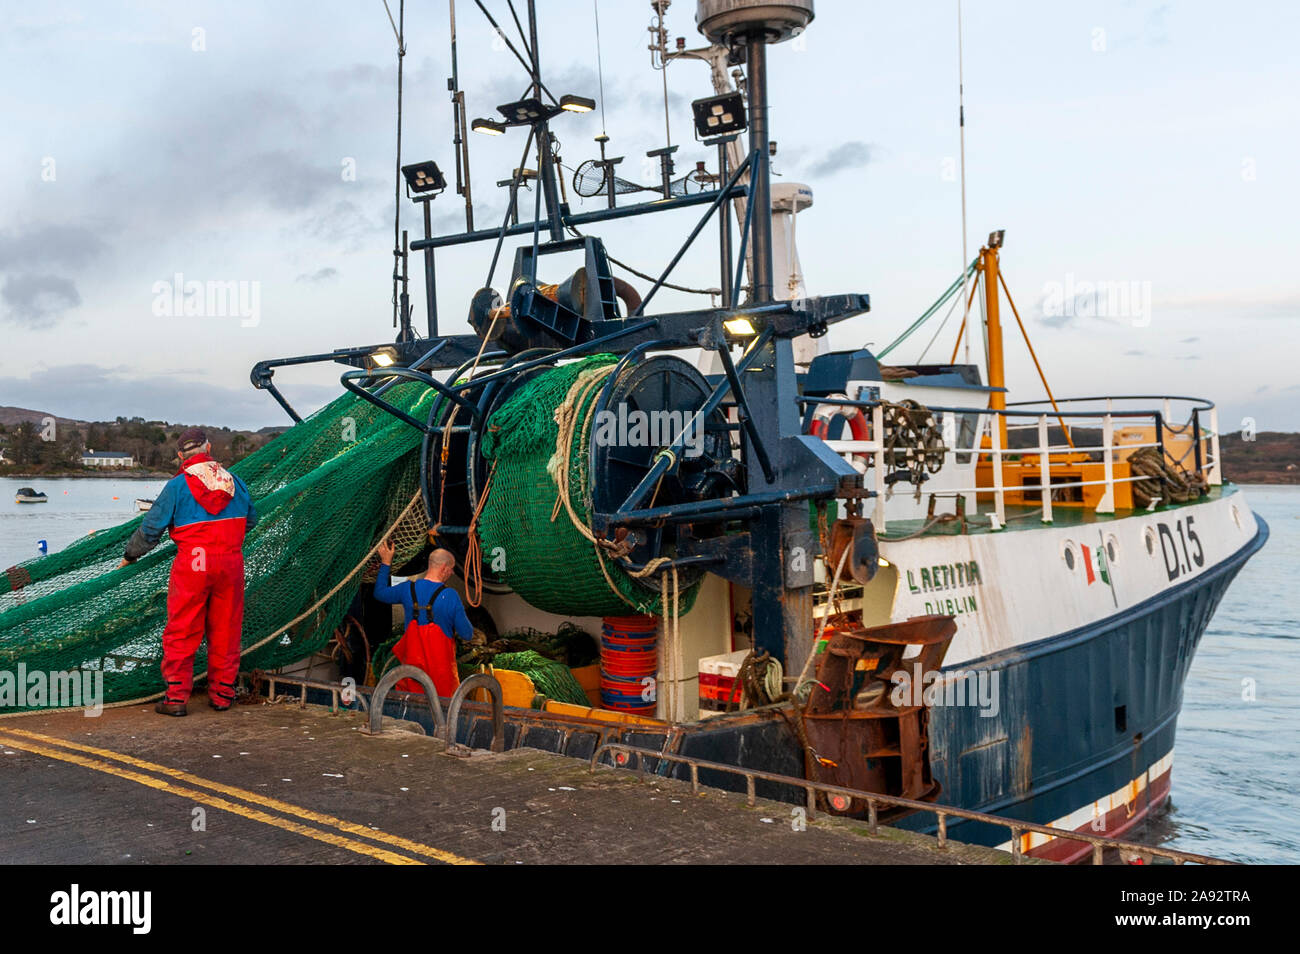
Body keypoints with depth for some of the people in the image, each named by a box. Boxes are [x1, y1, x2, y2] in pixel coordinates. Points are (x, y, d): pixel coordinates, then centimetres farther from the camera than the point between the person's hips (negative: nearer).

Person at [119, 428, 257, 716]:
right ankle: (222, 695, 16)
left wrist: (129, 556, 16)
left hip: (192, 564, -3)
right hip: (230, 562, 3)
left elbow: (151, 527, 1)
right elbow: (251, 519, 21)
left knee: (181, 632, 4)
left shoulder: (177, 486, -3)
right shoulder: (234, 481, 8)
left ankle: (176, 697, 5)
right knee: (225, 631, 10)